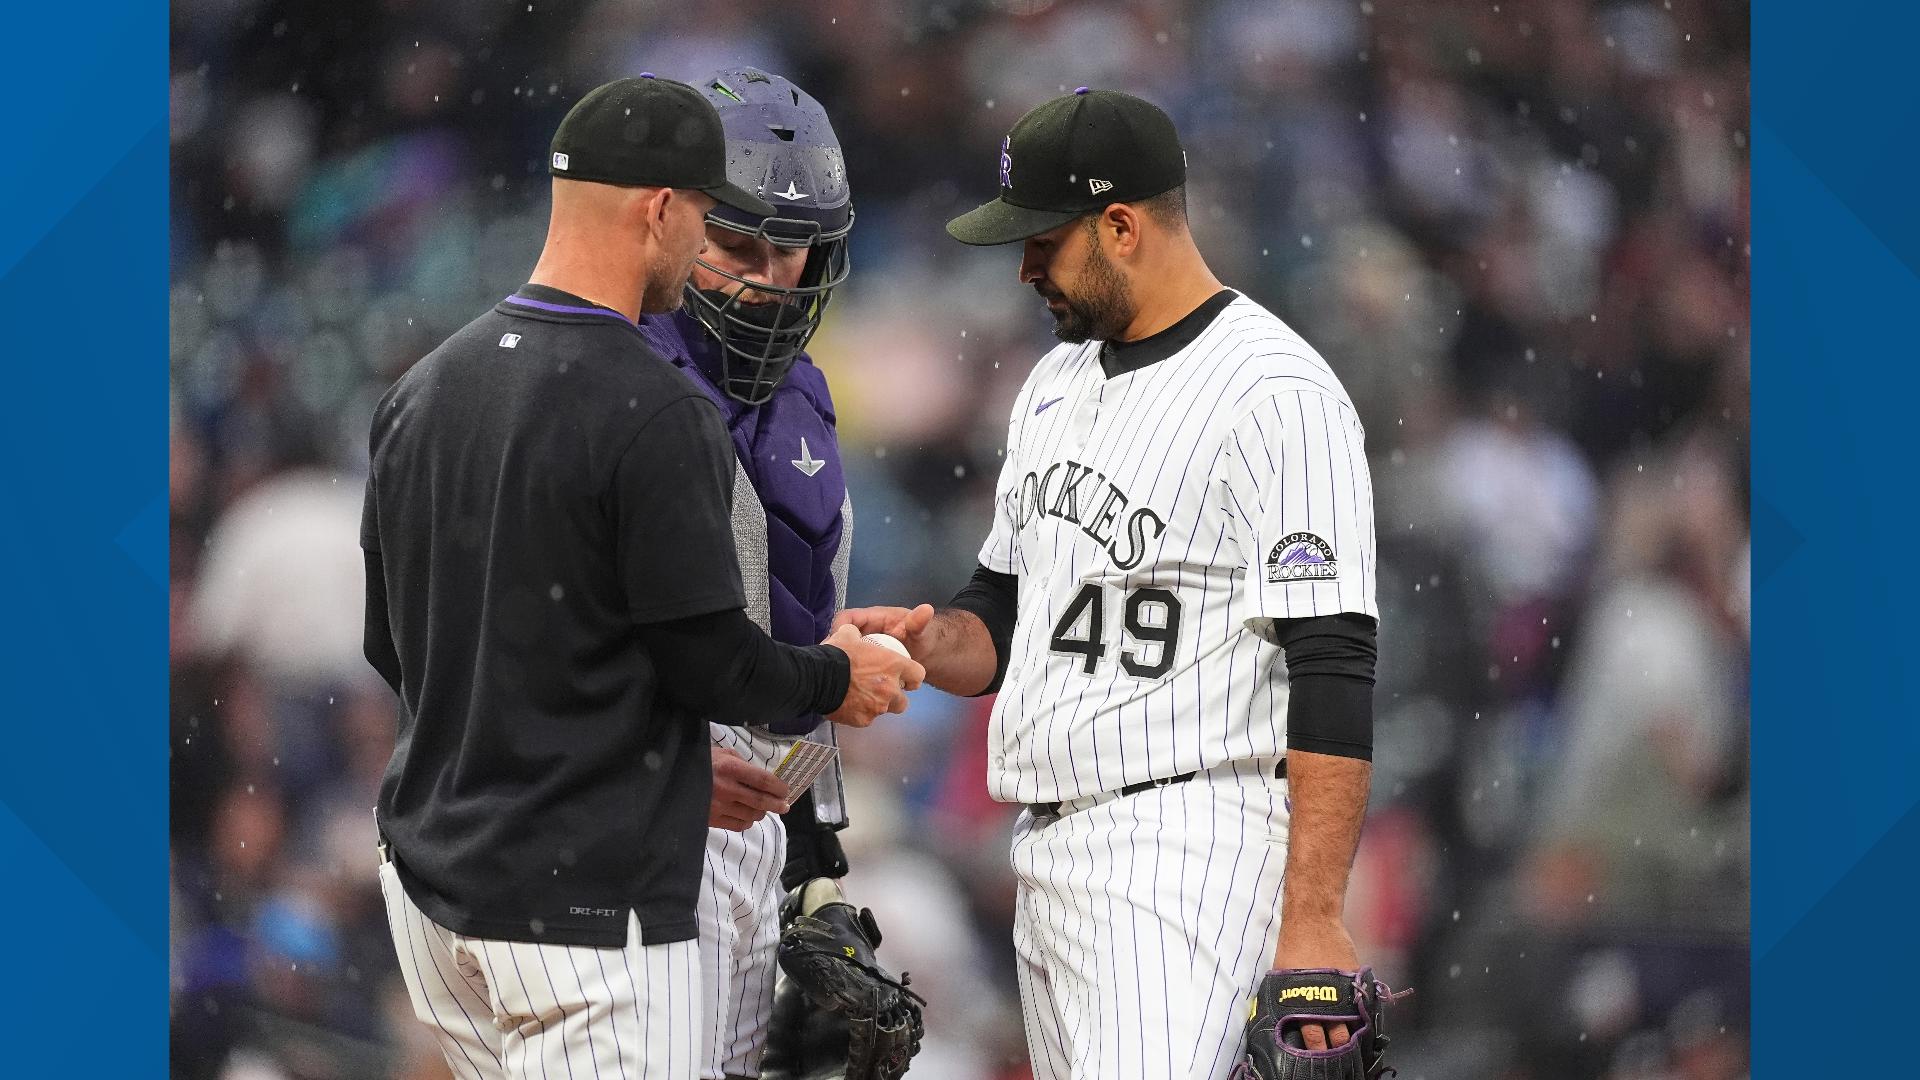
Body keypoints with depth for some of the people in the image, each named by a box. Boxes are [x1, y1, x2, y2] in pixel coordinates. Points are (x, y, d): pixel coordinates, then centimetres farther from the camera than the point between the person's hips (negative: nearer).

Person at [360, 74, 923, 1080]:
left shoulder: (421, 390, 8)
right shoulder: (655, 416, -17)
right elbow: (710, 659, -14)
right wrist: (835, 678, 8)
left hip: (429, 878, 8)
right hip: (586, 904, -8)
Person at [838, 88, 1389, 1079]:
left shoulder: (1275, 395, -12)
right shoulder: (1056, 382, 18)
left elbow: (1334, 671, -17)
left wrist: (1312, 921, -23)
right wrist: (930, 641, 0)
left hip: (1189, 849, -9)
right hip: (1048, 858, 9)